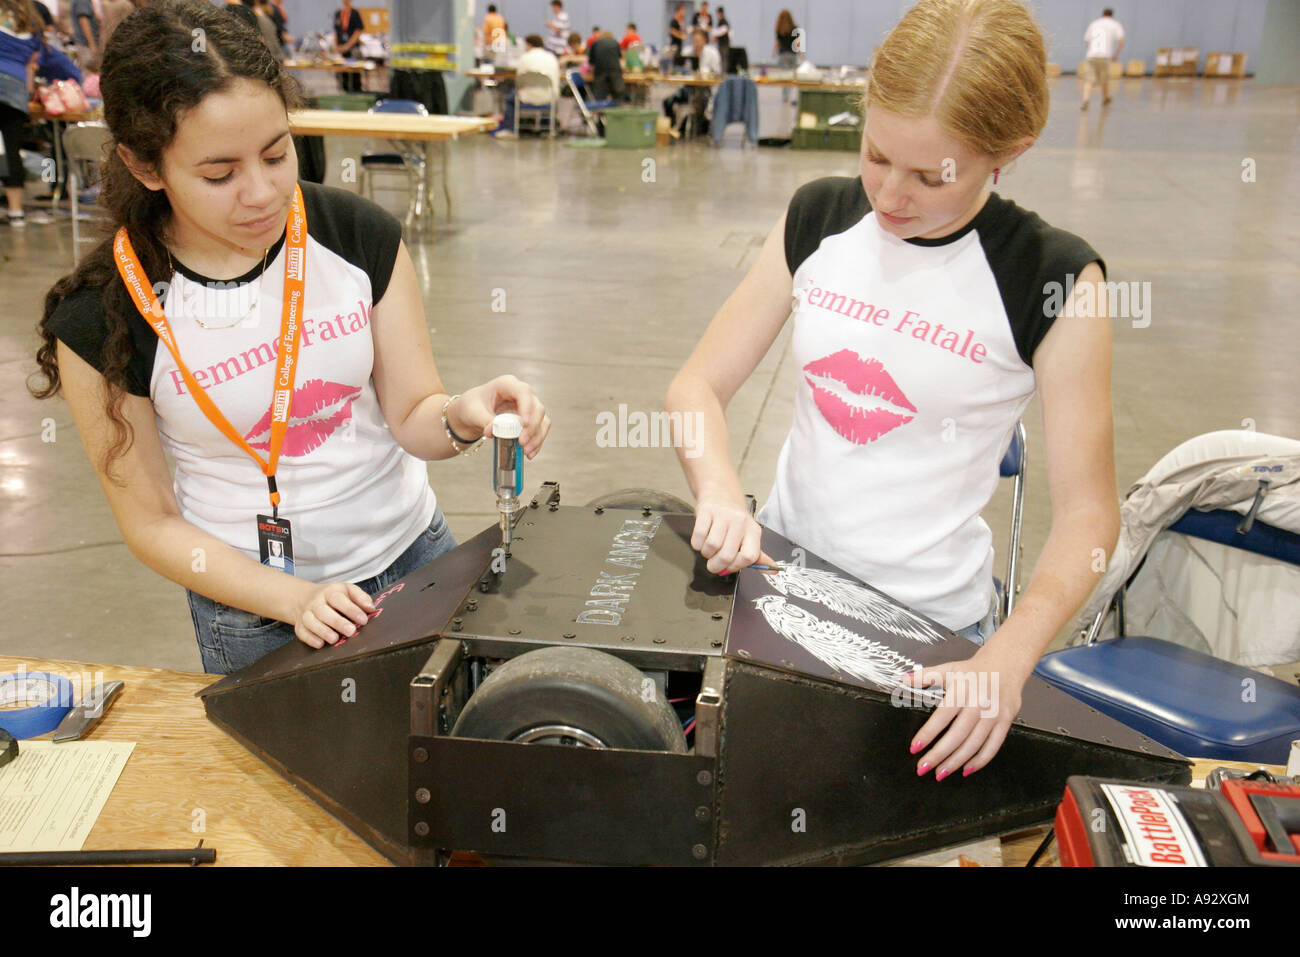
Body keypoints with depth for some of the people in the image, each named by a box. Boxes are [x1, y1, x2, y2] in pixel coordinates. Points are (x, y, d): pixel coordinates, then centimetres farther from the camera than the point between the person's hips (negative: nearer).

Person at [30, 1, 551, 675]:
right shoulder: (100, 320, -16)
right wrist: (294, 600, -21)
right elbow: (152, 523, -9)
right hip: (254, 607, -2)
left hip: (413, 556, 3)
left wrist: (459, 418, -30)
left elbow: (413, 416, -6)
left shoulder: (361, 235, -11)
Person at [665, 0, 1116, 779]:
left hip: (927, 626, -3)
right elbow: (699, 384, -1)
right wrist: (721, 493, -21)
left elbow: (1087, 514, -12)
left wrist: (1006, 661, -26)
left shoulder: (1053, 279, -14)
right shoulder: (818, 219, -2)